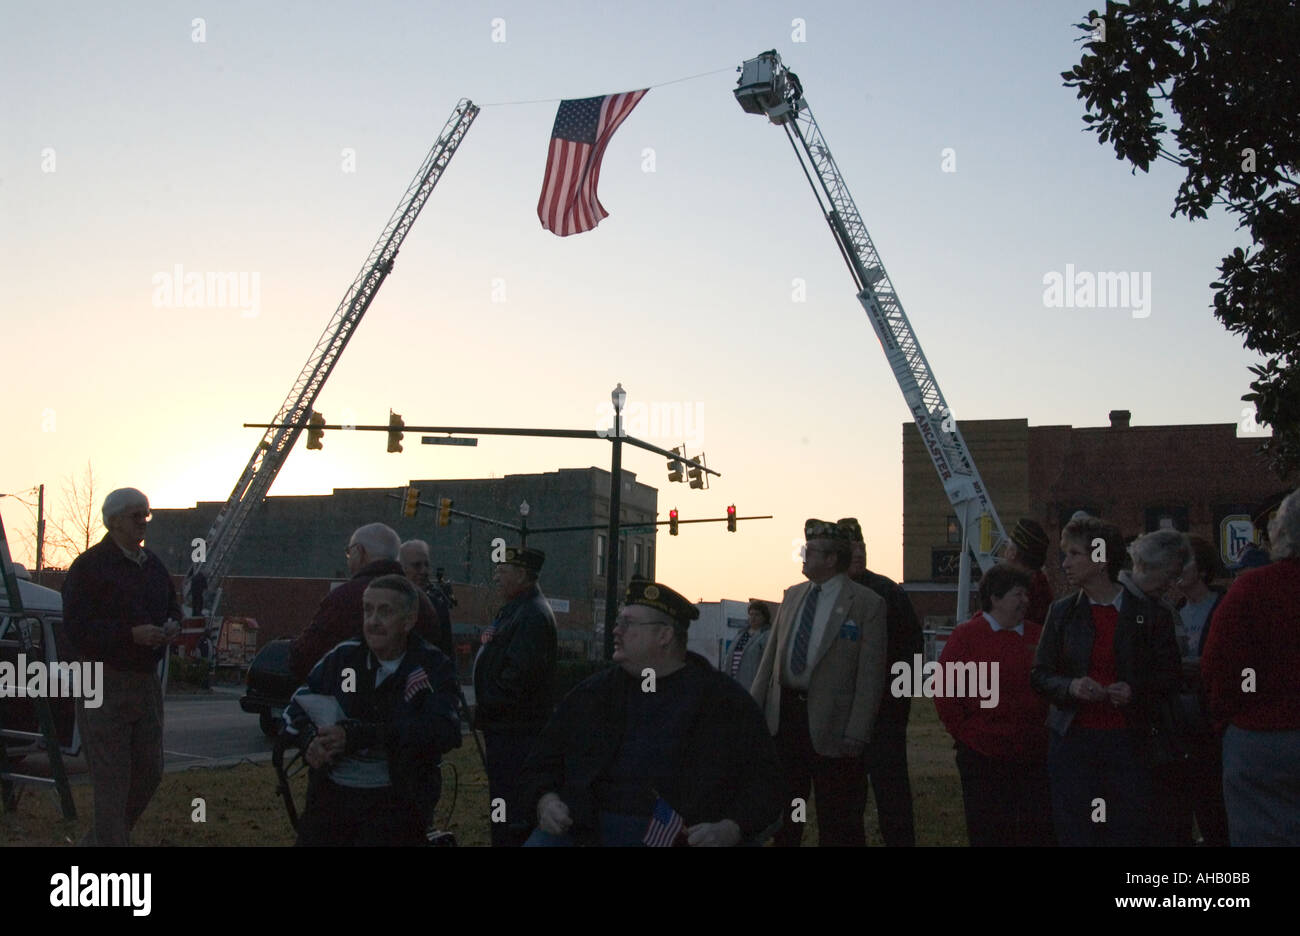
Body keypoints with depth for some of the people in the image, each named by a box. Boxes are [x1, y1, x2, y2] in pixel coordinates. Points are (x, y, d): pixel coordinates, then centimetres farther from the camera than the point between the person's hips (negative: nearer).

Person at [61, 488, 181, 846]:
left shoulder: (153, 563, 14)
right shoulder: (89, 566, -10)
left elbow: (172, 605, 27)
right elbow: (77, 627, -17)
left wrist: (173, 625, 3)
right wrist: (131, 633, -25)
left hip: (146, 681, 8)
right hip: (105, 685, -8)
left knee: (149, 773, 12)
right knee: (111, 781, -4)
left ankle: (96, 840, 30)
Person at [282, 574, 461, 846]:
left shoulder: (432, 666, -3)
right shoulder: (343, 657, 7)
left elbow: (444, 731, -18)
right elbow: (295, 709, 15)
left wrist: (357, 735, -23)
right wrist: (311, 740, -9)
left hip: (398, 801, -3)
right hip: (332, 793, 3)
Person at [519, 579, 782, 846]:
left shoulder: (726, 701, 6)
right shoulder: (592, 693, 16)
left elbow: (762, 781, 5)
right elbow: (543, 761, 22)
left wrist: (730, 830, -12)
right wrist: (545, 801, 2)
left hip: (685, 834, -2)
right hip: (587, 829, 3)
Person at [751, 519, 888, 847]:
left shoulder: (867, 603, -8)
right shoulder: (792, 595, 10)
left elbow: (870, 676, -11)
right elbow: (771, 656, 13)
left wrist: (856, 735, -16)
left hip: (830, 726, -5)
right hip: (783, 716, 5)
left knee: (838, 826, 4)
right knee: (782, 818, 16)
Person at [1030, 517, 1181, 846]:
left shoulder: (1149, 613, 1)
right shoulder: (1062, 612, 7)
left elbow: (1170, 675, 5)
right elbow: (1039, 675, 8)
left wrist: (1135, 691, -14)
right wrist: (1071, 687, -12)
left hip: (1128, 742, -1)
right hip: (1072, 740, 2)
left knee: (1130, 831, 0)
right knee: (1074, 833, 1)